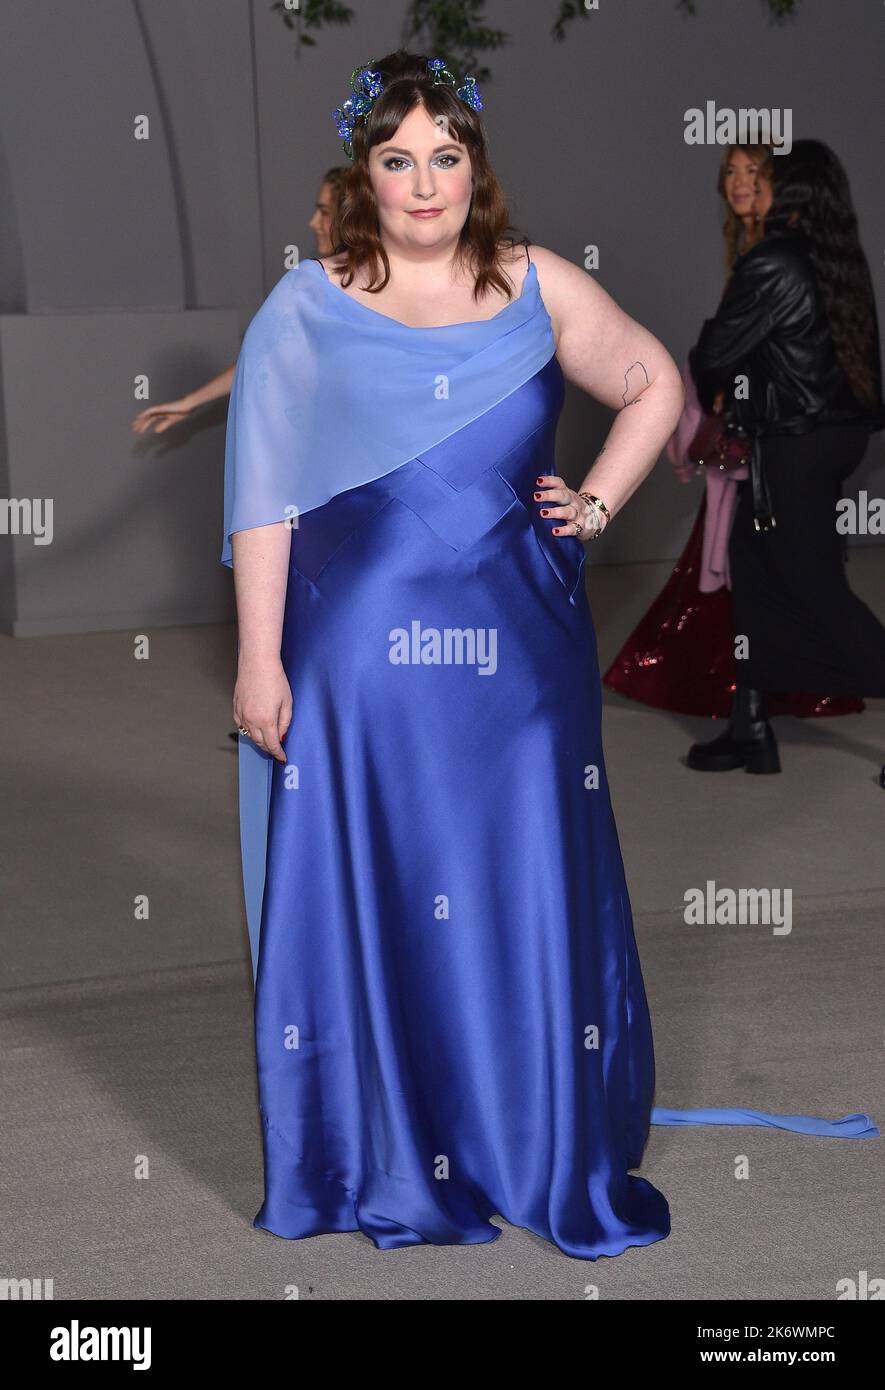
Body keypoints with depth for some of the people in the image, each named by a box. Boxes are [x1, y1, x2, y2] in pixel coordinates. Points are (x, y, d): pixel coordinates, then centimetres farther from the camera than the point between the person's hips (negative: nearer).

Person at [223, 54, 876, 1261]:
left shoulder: (541, 291, 6)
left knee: (533, 898, 6)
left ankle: (557, 1159, 22)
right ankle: (384, 1167, 21)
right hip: (359, 656, -1)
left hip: (517, 658, 1)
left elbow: (656, 388, 18)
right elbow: (266, 492, -2)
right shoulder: (305, 310, 1)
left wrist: (598, 504, 5)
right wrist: (259, 658, -7)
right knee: (366, 902, 5)